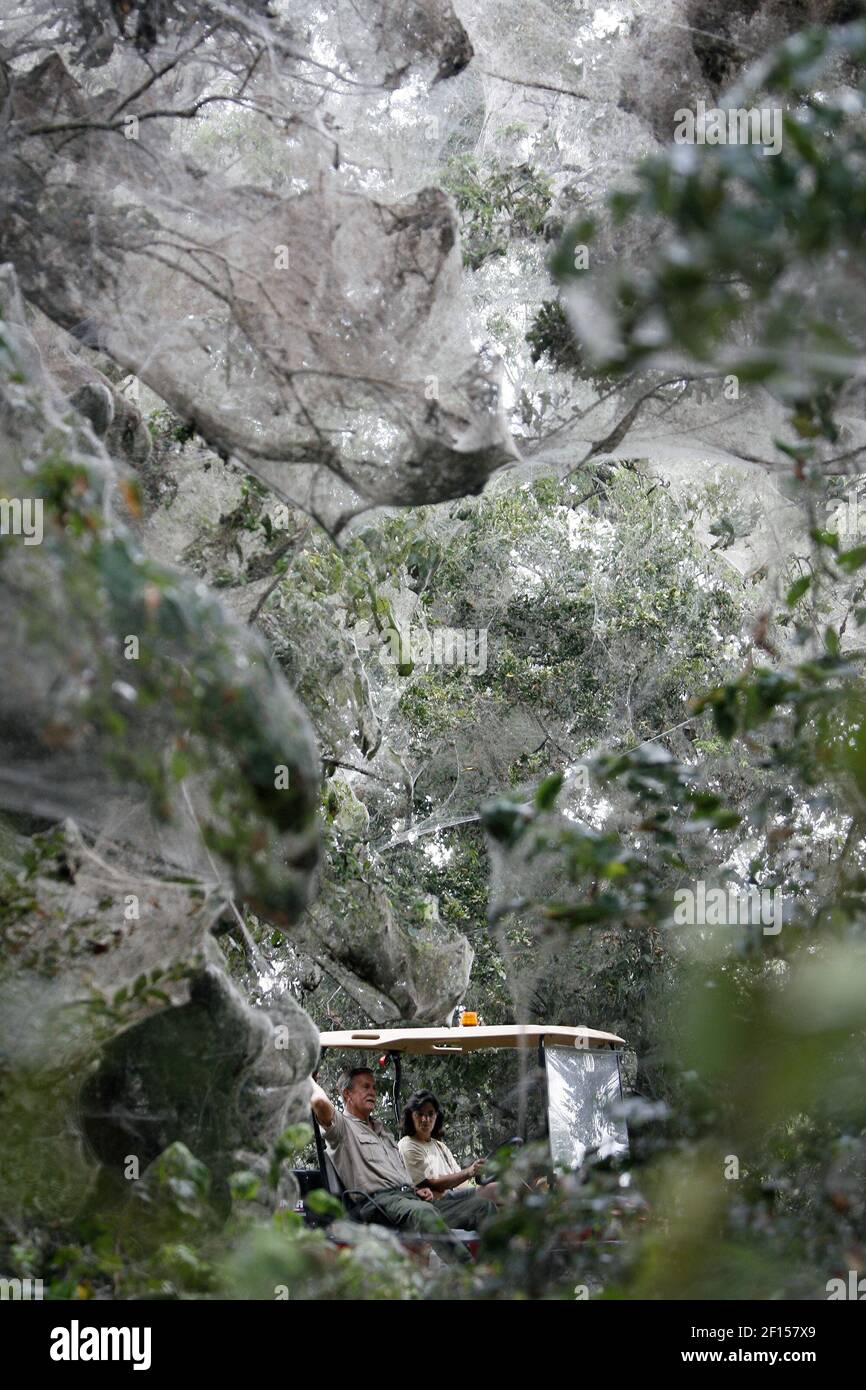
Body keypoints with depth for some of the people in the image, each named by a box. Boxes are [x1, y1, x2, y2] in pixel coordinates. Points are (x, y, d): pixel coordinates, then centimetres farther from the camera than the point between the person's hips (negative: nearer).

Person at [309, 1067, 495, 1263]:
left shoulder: (382, 1130, 34)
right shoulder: (343, 1125, 7)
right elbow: (320, 1103, -15)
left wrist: (418, 1189, 16)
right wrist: (311, 1081, 7)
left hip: (411, 1197, 8)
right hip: (380, 1201, -8)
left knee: (481, 1203, -9)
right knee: (423, 1212, -41)